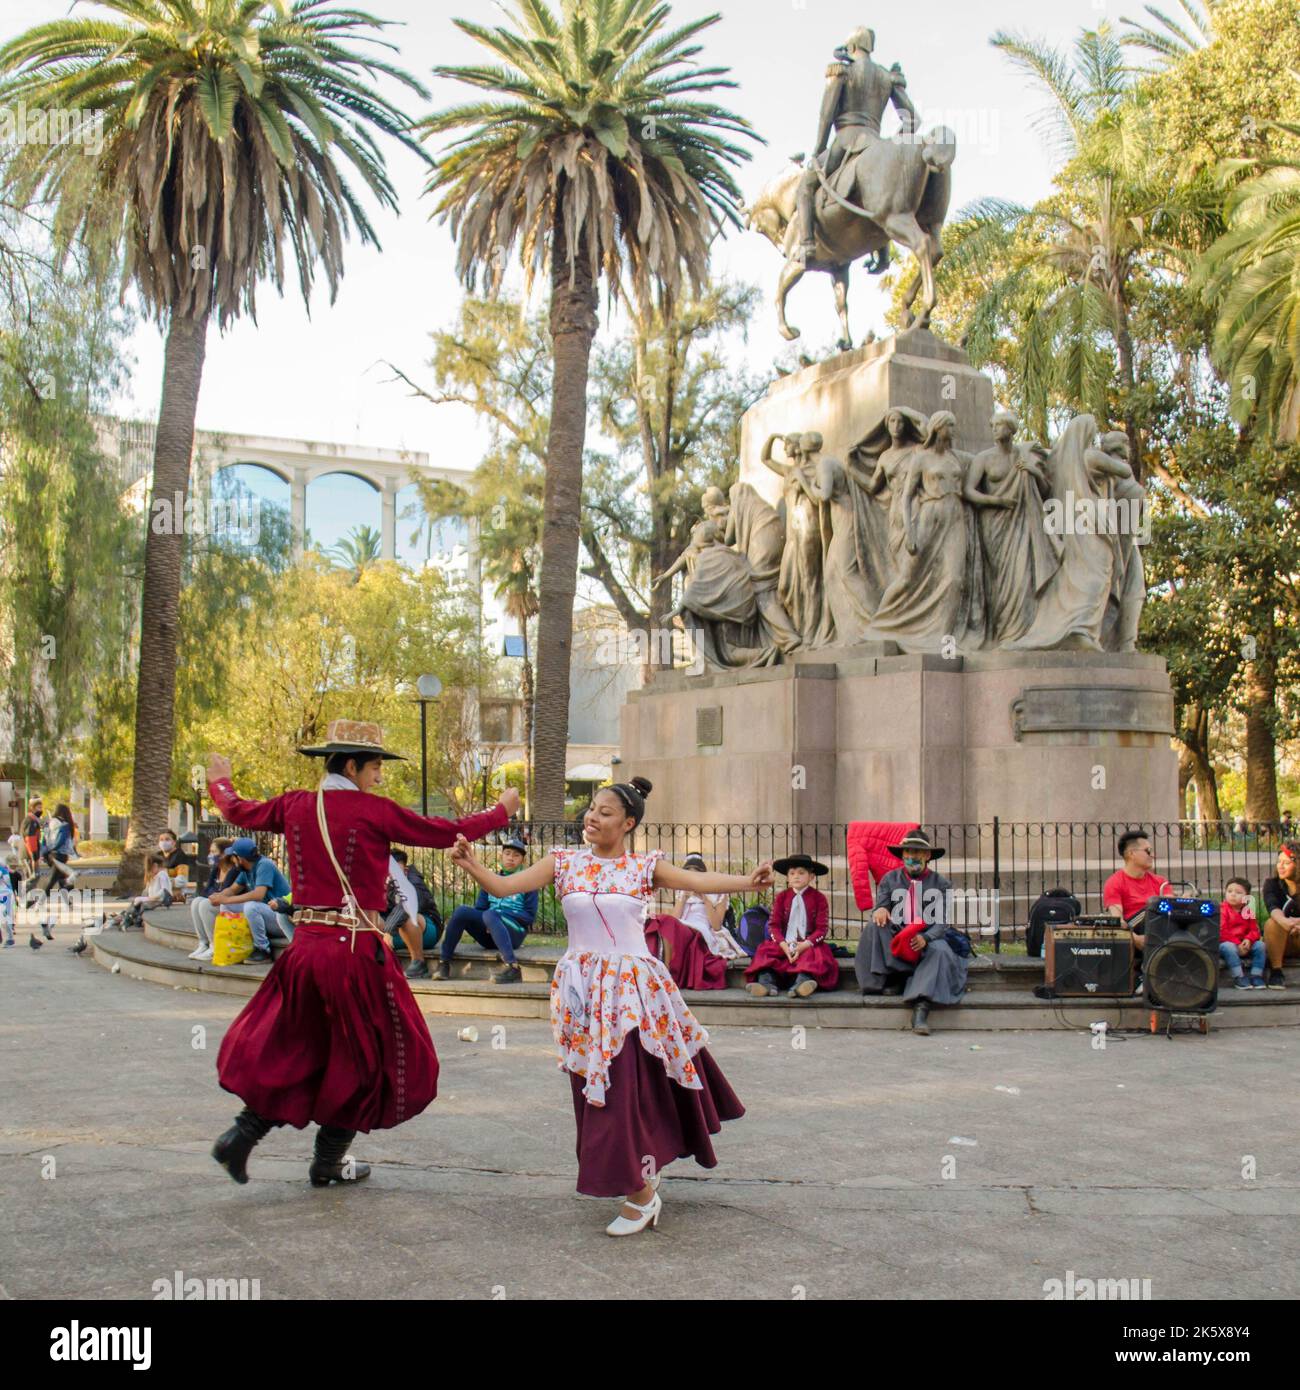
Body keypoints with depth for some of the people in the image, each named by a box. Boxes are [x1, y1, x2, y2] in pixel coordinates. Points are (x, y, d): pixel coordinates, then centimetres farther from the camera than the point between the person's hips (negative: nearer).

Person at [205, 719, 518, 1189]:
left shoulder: (295, 806, 5)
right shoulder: (374, 811, -9)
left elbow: (239, 812, 23)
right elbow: (446, 833, -3)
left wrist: (219, 782, 45)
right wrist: (501, 811, 12)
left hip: (305, 944, 5)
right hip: (356, 949, -5)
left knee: (291, 1045, 22)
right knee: (363, 1055, 12)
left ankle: (242, 1133, 11)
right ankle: (328, 1162, 20)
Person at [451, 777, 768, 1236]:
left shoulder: (645, 867, -1)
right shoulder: (563, 862, 4)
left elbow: (699, 881, -15)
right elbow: (503, 886, -3)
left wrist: (747, 881, -32)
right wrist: (470, 863, -21)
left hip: (633, 989, -3)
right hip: (582, 990, 3)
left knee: (628, 1087, -7)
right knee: (594, 1090, 8)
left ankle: (641, 1194, 11)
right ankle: (644, 1183, 28)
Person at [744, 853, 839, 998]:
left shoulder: (819, 898, 1)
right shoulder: (781, 897, 9)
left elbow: (822, 928, -5)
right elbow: (773, 925, 2)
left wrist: (805, 944, -21)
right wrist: (783, 944, -17)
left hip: (808, 944, -2)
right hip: (784, 943, 3)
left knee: (815, 954, -33)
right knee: (766, 951, -23)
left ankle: (801, 983, -58)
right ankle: (766, 982, -46)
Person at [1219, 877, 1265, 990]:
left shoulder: (1248, 911, 8)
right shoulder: (1222, 909, -8)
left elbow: (1254, 930, 4)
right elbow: (1222, 932, -15)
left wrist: (1248, 940, -19)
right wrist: (1237, 944, -23)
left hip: (1243, 945, 5)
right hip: (1227, 943, -5)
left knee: (1260, 945, -17)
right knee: (1228, 947, -36)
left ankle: (1256, 976, -13)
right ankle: (1238, 977, -30)